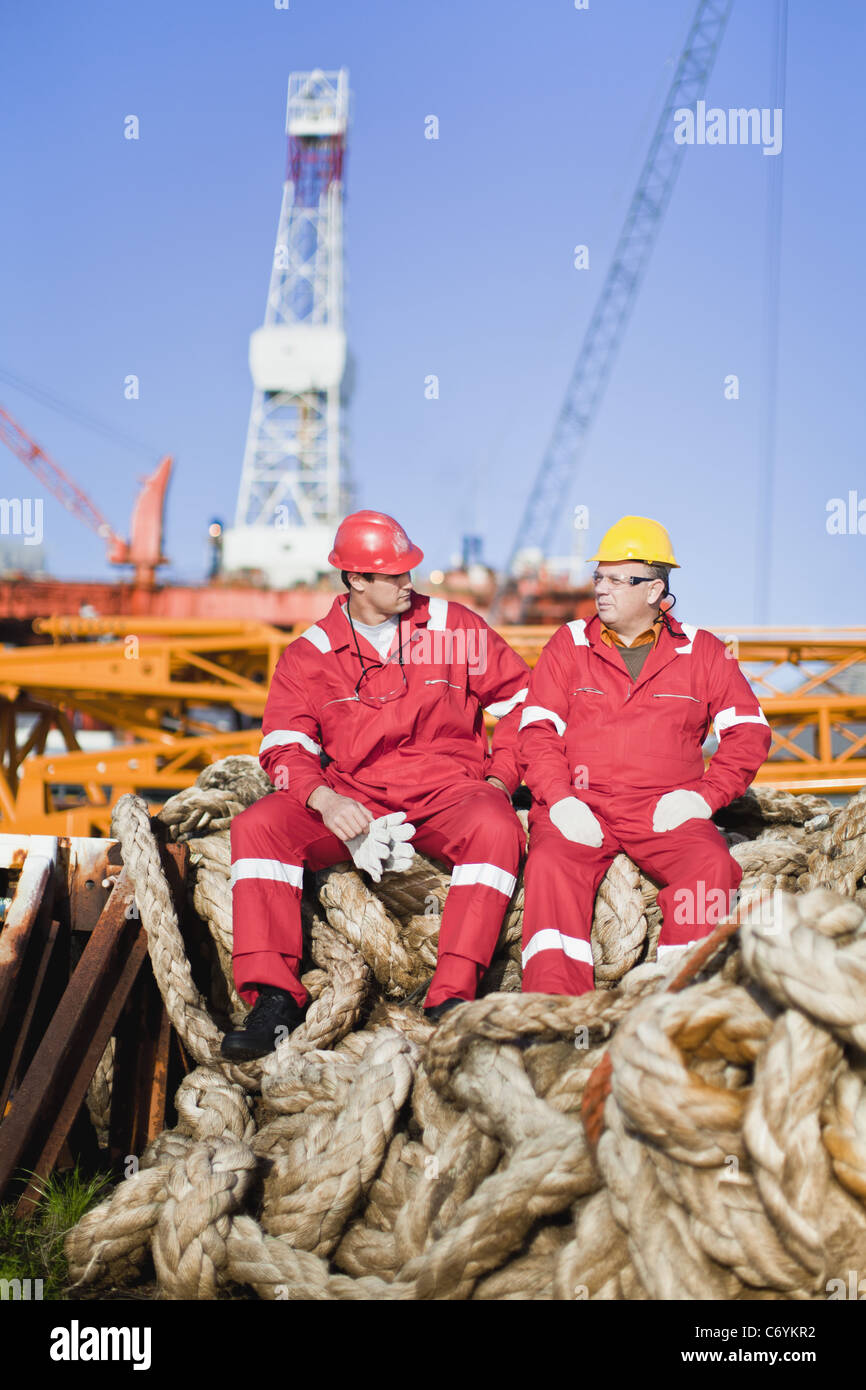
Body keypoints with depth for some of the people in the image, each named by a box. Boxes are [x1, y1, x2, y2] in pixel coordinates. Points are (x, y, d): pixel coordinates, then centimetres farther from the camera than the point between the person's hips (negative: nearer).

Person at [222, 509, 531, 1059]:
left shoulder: (455, 628, 5)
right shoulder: (311, 654, 5)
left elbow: (522, 696, 11)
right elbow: (285, 745, -2)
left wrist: (501, 777, 0)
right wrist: (323, 798, -22)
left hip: (448, 792, -1)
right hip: (354, 802, 1)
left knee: (496, 827, -36)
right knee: (256, 825, -23)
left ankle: (452, 996, -34)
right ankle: (274, 995, -22)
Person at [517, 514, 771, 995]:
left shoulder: (701, 650, 13)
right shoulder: (569, 644, 13)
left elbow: (749, 731, 10)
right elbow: (538, 730, 6)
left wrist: (704, 795, -5)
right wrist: (560, 800, -11)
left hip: (666, 811, 0)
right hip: (579, 807, 0)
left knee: (712, 865, -30)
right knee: (550, 864, -31)